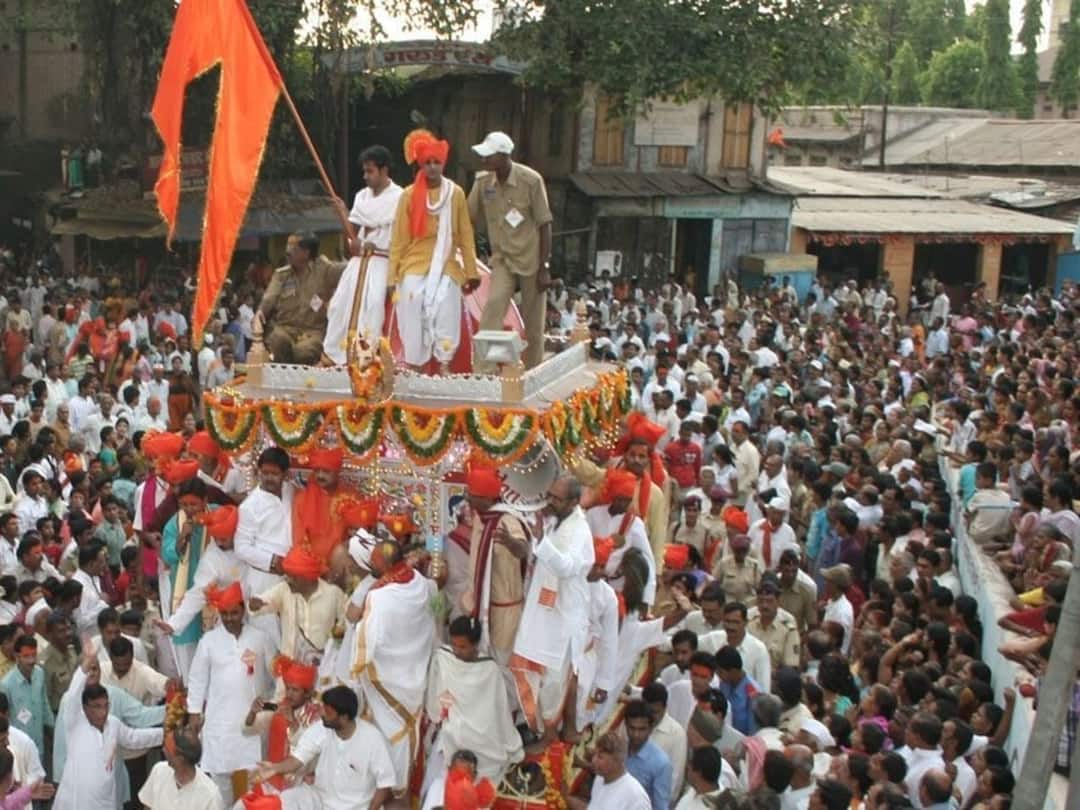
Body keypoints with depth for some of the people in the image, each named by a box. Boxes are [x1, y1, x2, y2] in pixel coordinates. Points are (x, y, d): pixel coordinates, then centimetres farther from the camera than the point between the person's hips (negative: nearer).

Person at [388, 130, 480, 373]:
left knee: (446, 318, -5)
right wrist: (393, 276, 1)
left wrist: (471, 272, 3)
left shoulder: (455, 194, 2)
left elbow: (465, 236, 5)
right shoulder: (409, 195, 1)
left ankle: (444, 367, 3)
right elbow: (399, 239, 3)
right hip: (414, 268, 0)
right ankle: (413, 368, 9)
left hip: (446, 269, 0)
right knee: (413, 320, 0)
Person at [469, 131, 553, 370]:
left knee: (533, 323, 3)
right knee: (493, 305, -20)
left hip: (531, 260, -2)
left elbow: (544, 225, -11)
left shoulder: (531, 180, -15)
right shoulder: (483, 182, -4)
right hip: (503, 259, 2)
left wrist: (544, 267, -12)